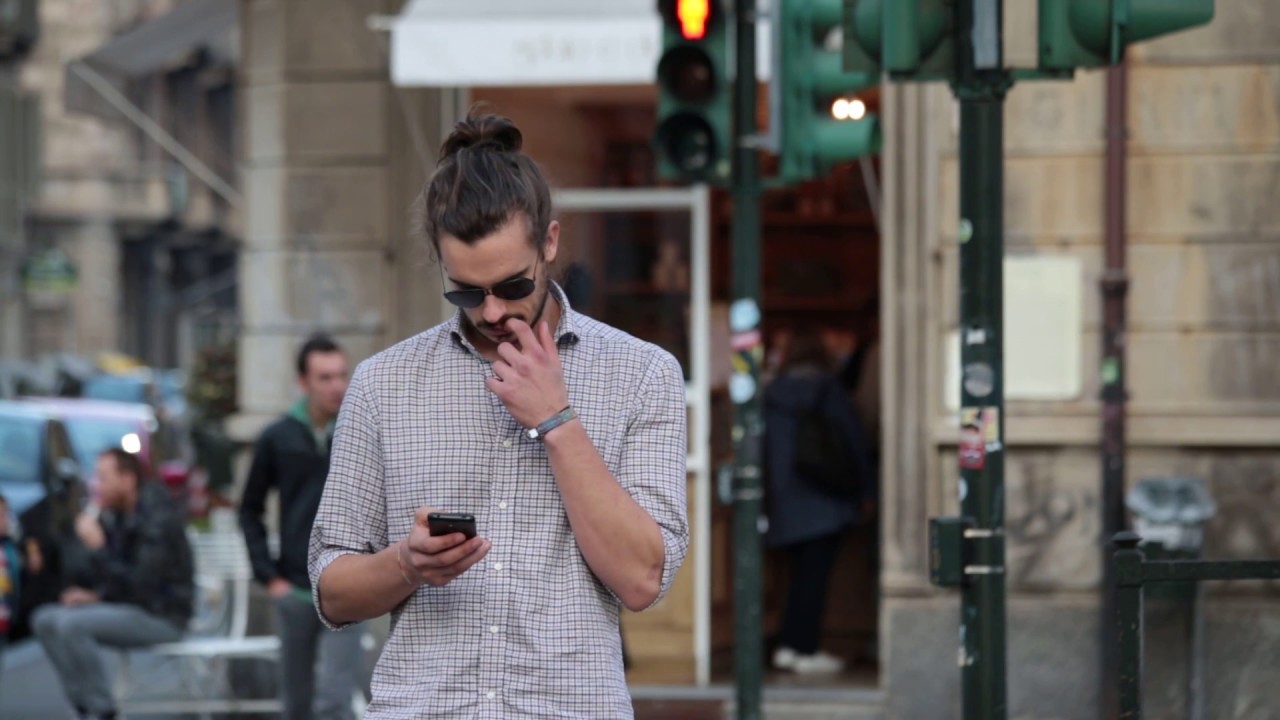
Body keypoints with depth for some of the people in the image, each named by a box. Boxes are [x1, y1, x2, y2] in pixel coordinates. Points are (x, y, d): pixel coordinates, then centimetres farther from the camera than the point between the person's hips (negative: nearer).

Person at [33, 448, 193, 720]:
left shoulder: (158, 520, -19)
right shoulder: (113, 517, 5)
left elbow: (140, 587, -25)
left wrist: (98, 547, -25)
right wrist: (91, 594, -7)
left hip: (161, 616, -9)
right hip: (126, 607, 9)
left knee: (72, 624, -26)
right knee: (46, 619, -3)